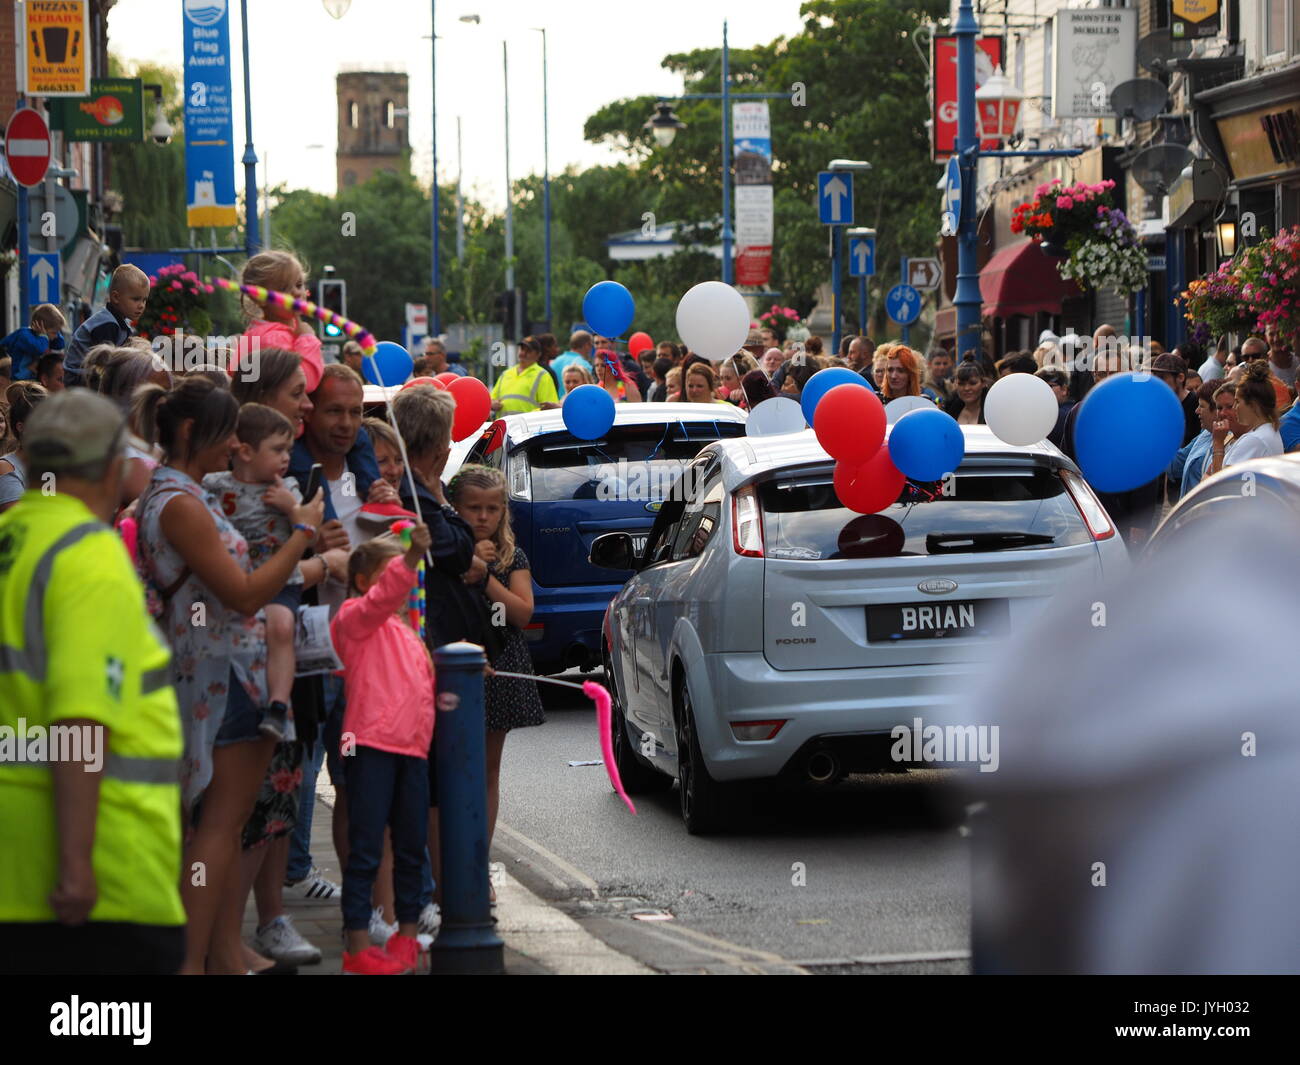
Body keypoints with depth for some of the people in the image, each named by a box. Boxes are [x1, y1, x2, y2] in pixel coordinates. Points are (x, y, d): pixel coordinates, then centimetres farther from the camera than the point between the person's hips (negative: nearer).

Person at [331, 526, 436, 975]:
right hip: (372, 744, -8)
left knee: (411, 846, 12)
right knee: (366, 848, -6)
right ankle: (357, 946, -4)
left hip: (413, 747, 8)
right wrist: (411, 558, -35)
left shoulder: (406, 632, 24)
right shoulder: (356, 616, 0)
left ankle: (407, 936, 22)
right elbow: (382, 597, -21)